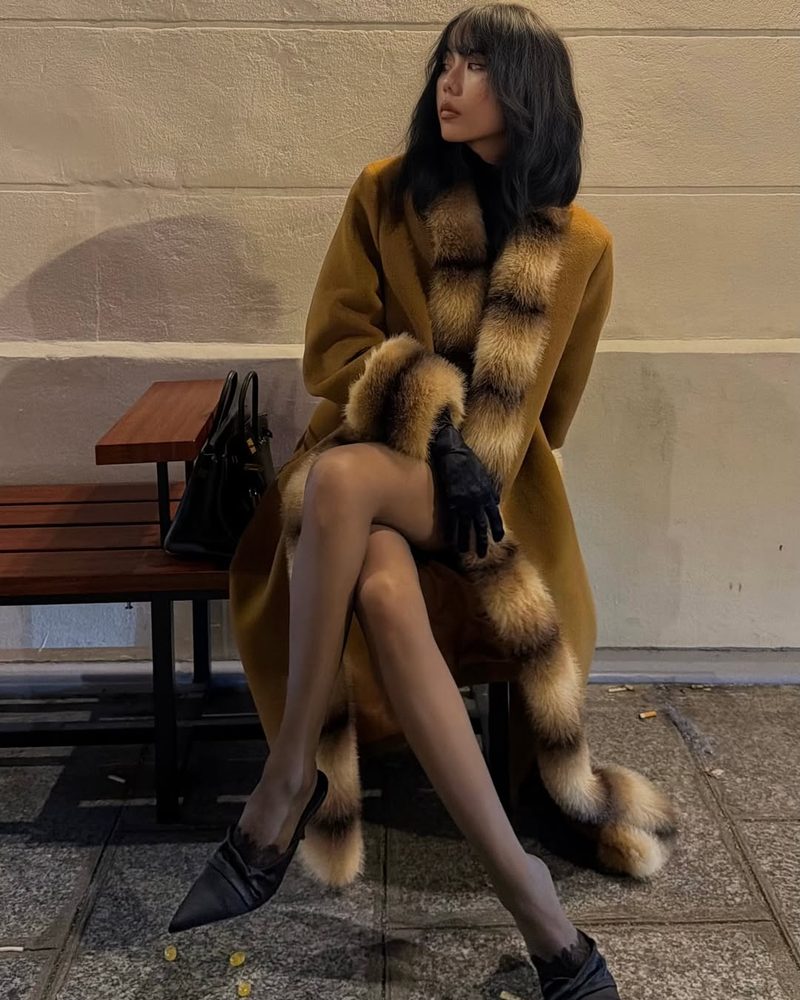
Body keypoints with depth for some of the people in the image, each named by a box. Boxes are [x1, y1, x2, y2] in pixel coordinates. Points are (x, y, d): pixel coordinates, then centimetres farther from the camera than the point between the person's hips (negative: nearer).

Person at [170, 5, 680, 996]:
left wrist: (473, 462, 7)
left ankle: (288, 786, -29)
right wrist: (438, 427, -13)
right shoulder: (384, 193, 6)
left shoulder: (580, 245, 5)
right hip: (373, 458, 2)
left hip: (484, 488, -1)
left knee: (340, 478, -37)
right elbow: (334, 350, 0)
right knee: (382, 591, -36)